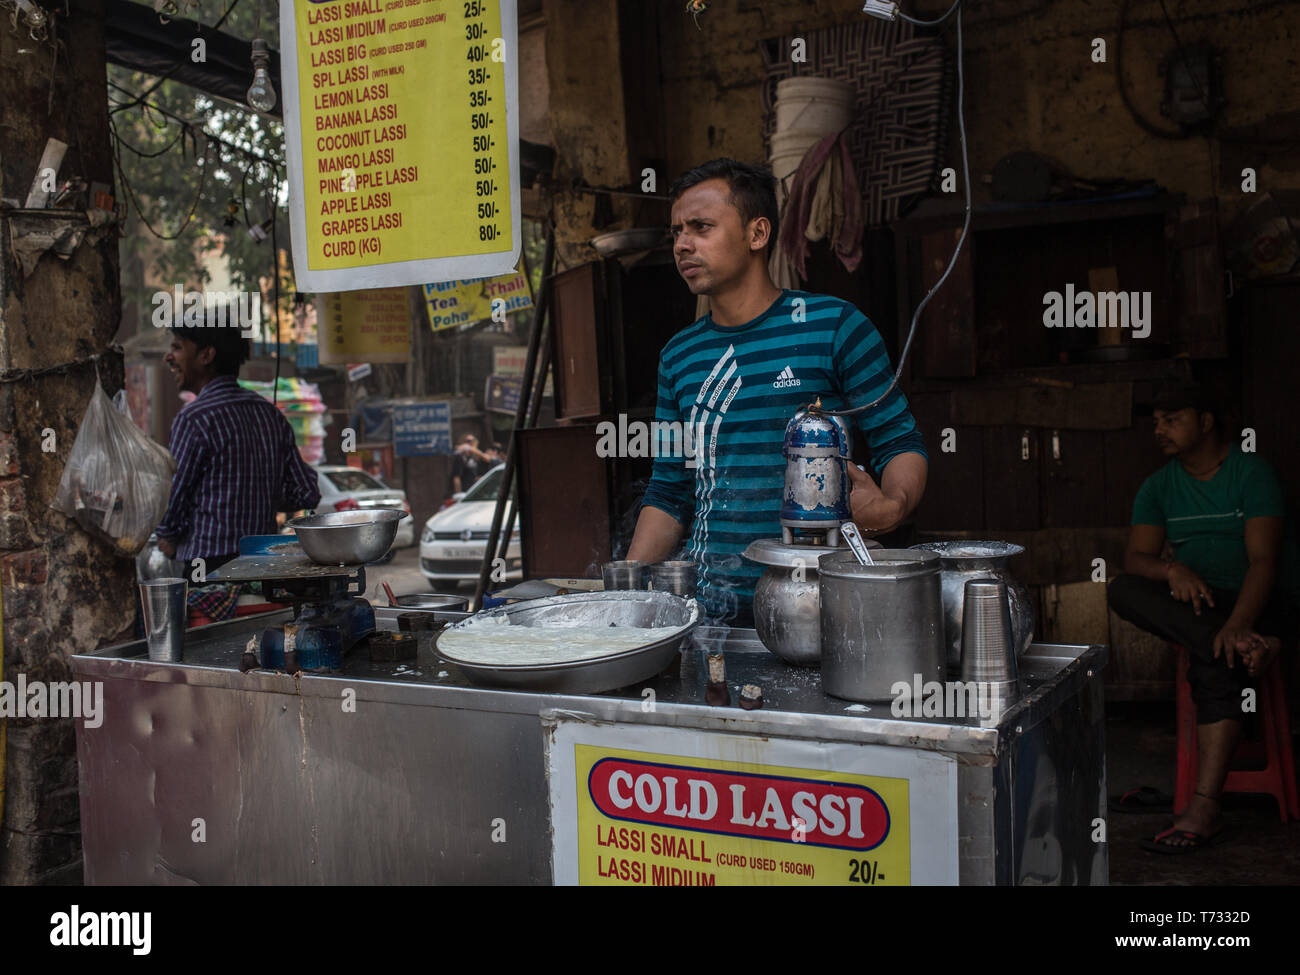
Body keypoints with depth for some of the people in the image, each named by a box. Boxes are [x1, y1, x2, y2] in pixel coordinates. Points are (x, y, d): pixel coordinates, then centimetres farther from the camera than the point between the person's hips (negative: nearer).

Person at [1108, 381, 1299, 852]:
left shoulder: (1252, 472, -7)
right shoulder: (1158, 487, 10)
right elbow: (1135, 558, 0)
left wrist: (1237, 623, -35)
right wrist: (1172, 570, -25)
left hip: (1261, 602, -5)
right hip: (1196, 602, 5)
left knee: (1217, 663, -36)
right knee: (1122, 589, -24)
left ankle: (1204, 809, -39)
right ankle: (1248, 645, -35)